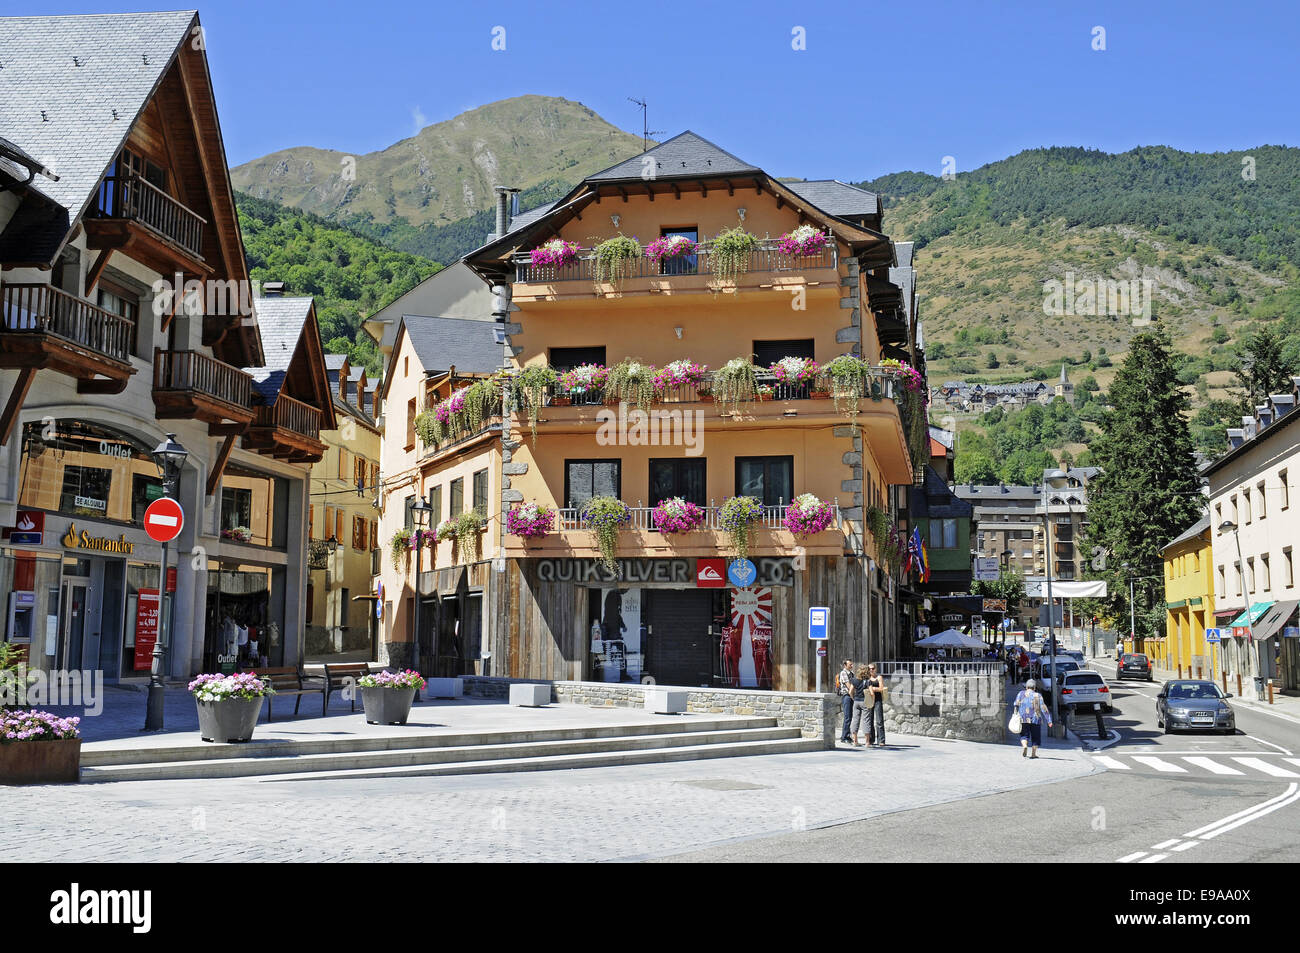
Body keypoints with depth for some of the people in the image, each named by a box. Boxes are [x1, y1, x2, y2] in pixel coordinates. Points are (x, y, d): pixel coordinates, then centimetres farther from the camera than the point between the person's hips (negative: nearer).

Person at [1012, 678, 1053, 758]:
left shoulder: (1021, 693, 4)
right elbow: (1043, 708, -4)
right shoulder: (1038, 696, 0)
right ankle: (1033, 753, 9)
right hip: (1035, 719, 0)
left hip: (1023, 719, 0)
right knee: (1035, 736, 12)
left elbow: (1016, 704, -4)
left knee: (1024, 735, 10)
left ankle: (1024, 746, -18)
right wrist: (1049, 720, -4)